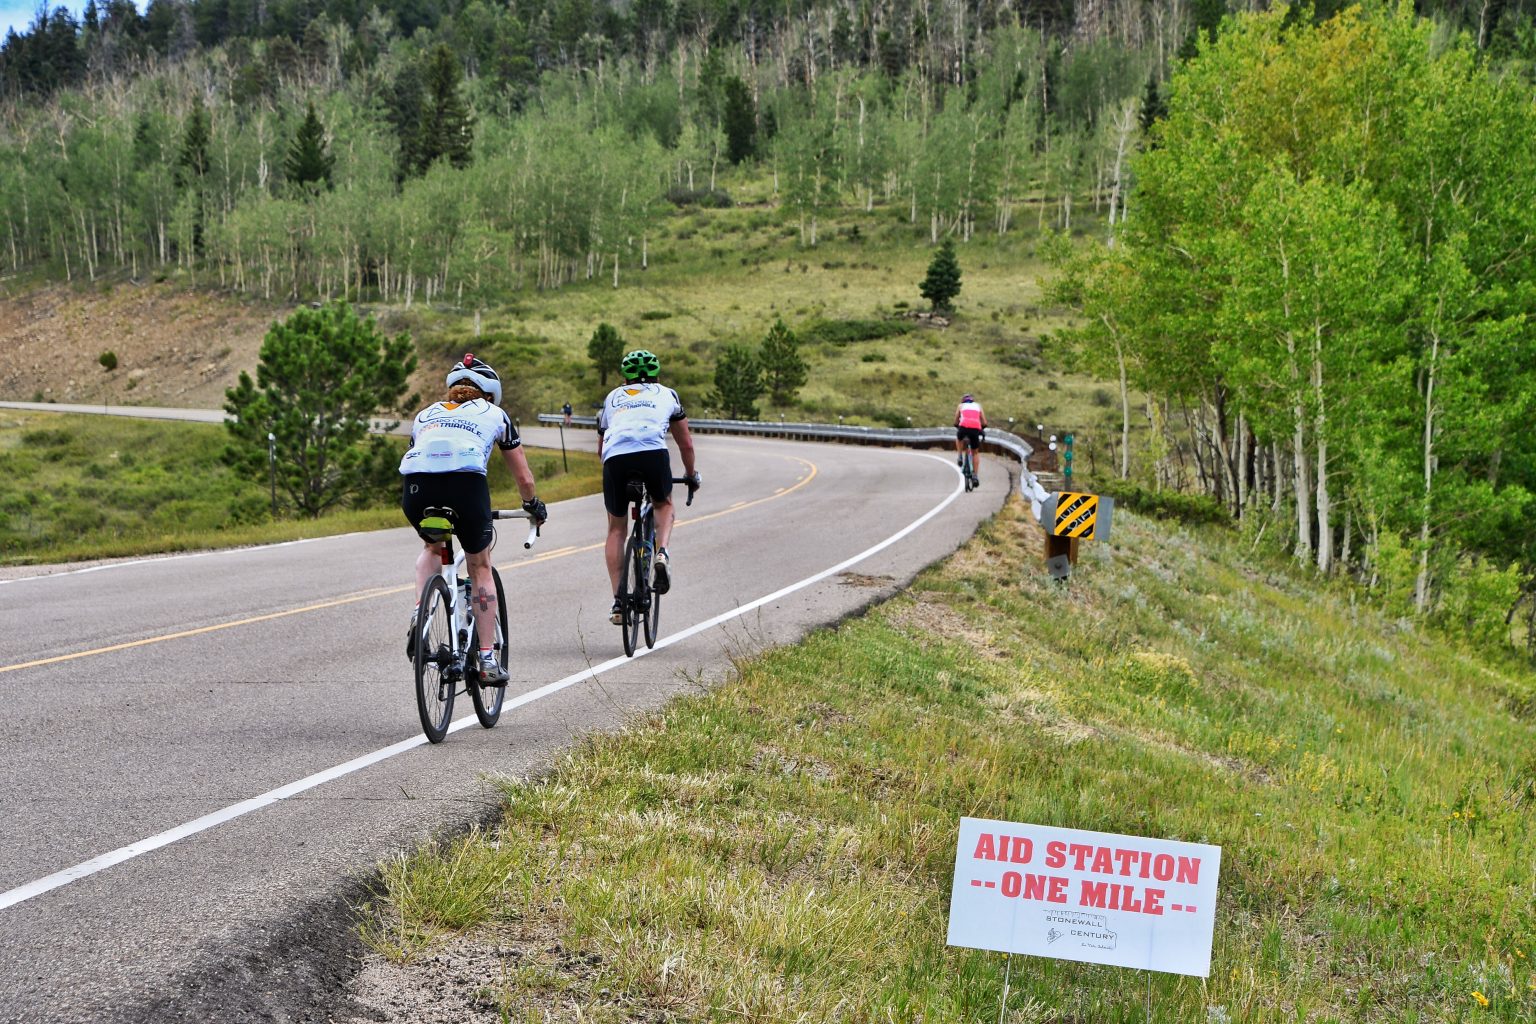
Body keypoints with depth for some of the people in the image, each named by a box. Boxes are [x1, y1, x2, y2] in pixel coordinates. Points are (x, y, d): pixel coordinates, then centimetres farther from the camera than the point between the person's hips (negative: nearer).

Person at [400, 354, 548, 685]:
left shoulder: (427, 413, 33)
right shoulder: (494, 414, 28)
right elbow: (523, 476, 34)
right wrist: (534, 506, 54)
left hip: (415, 485, 2)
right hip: (465, 483, -2)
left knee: (433, 547, 34)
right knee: (480, 568, 19)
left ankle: (419, 612, 9)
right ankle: (488, 660, 14)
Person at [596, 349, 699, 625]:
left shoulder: (612, 397, 35)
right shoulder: (667, 395, 31)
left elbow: (600, 448, 41)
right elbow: (686, 444, 36)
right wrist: (691, 474, 52)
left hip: (615, 457, 1)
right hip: (654, 452, -1)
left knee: (616, 528, 17)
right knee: (664, 505, 30)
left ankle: (618, 602, 9)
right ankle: (662, 553, 1)